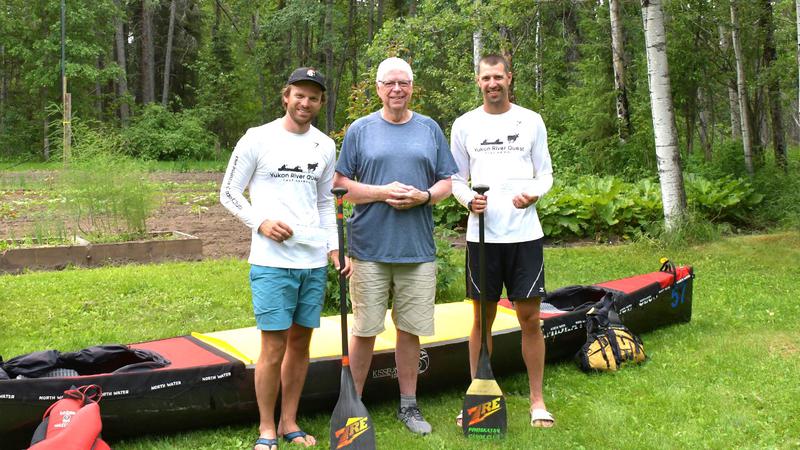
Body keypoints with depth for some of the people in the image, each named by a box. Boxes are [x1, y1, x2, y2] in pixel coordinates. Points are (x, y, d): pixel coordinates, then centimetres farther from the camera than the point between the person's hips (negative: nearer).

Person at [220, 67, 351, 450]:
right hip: (271, 261, -5)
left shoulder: (325, 146, 11)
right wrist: (261, 223, -13)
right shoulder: (258, 139, -3)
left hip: (315, 261, 5)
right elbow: (229, 193, 2)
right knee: (274, 347, -4)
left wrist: (335, 248, 10)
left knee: (300, 343, 10)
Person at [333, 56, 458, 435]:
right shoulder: (360, 130, 4)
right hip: (370, 248, -2)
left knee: (410, 330, 9)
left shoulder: (429, 129, 11)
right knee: (365, 330, 4)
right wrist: (382, 193, -13)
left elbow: (447, 181, 12)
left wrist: (424, 196, -9)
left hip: (418, 249, 2)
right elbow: (340, 183, 1)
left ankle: (408, 405, 23)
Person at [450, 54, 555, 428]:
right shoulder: (465, 125, 8)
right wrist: (468, 199, -11)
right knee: (482, 318, 6)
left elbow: (545, 174, 10)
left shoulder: (531, 121, 8)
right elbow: (456, 179, 10)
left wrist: (533, 194, -12)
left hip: (524, 233, 0)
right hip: (482, 234, 0)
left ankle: (537, 400, 15)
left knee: (530, 317, 2)